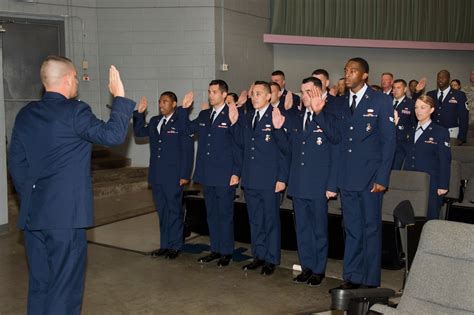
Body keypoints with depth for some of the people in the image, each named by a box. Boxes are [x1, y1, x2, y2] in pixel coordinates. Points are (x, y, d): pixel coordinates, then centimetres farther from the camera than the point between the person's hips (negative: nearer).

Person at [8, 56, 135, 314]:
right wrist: (119, 97, -4)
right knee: (64, 288, 2)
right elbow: (112, 135, -14)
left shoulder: (25, 114, 9)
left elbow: (16, 164, 12)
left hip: (32, 215, 7)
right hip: (66, 214, -7)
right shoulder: (74, 111, -12)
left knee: (39, 285, 16)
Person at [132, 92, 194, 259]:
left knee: (174, 211, 4)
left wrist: (185, 175, -13)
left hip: (173, 177, -6)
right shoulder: (154, 121, 12)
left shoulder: (181, 122, -8)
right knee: (162, 211, 13)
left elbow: (188, 150, -10)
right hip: (156, 176, 6)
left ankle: (175, 246, 15)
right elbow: (139, 132, 13)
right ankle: (164, 245, 24)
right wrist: (139, 113, 0)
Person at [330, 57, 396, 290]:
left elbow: (388, 140, -6)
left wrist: (382, 177, -12)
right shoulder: (340, 103, 12)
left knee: (371, 229, 4)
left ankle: (370, 280, 13)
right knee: (351, 229, 11)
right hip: (346, 177, 4)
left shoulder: (380, 101, -3)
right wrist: (334, 176, 6)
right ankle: (352, 277, 21)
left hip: (370, 177, -4)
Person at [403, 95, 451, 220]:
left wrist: (443, 186, -10)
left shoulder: (441, 132, -2)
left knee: (430, 218, -3)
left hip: (431, 185, -5)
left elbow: (445, 161, -5)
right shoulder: (413, 131, 16)